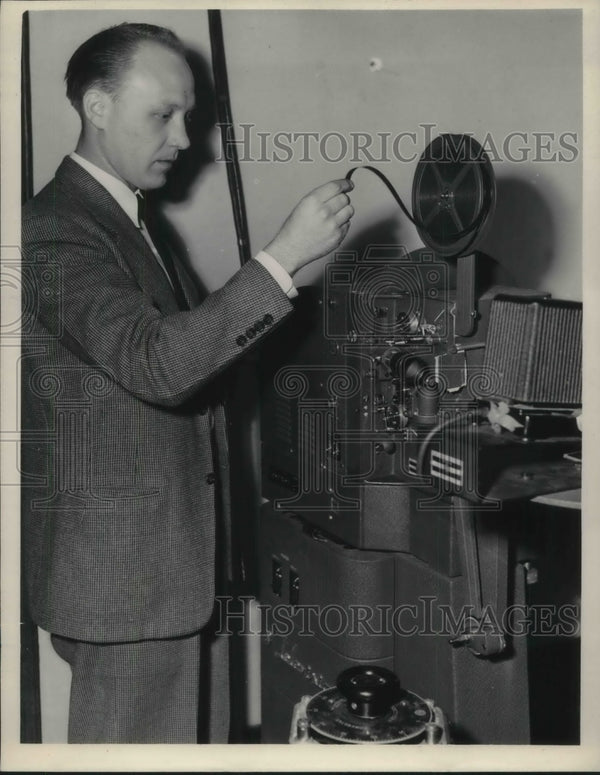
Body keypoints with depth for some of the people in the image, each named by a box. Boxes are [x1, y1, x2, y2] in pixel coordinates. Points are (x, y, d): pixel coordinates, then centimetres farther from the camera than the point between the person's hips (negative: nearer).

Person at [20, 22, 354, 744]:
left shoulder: (130, 218, 15)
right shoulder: (55, 231, -16)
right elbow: (157, 363, -29)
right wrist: (284, 256, -28)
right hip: (122, 573, -9)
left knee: (198, 740, 16)